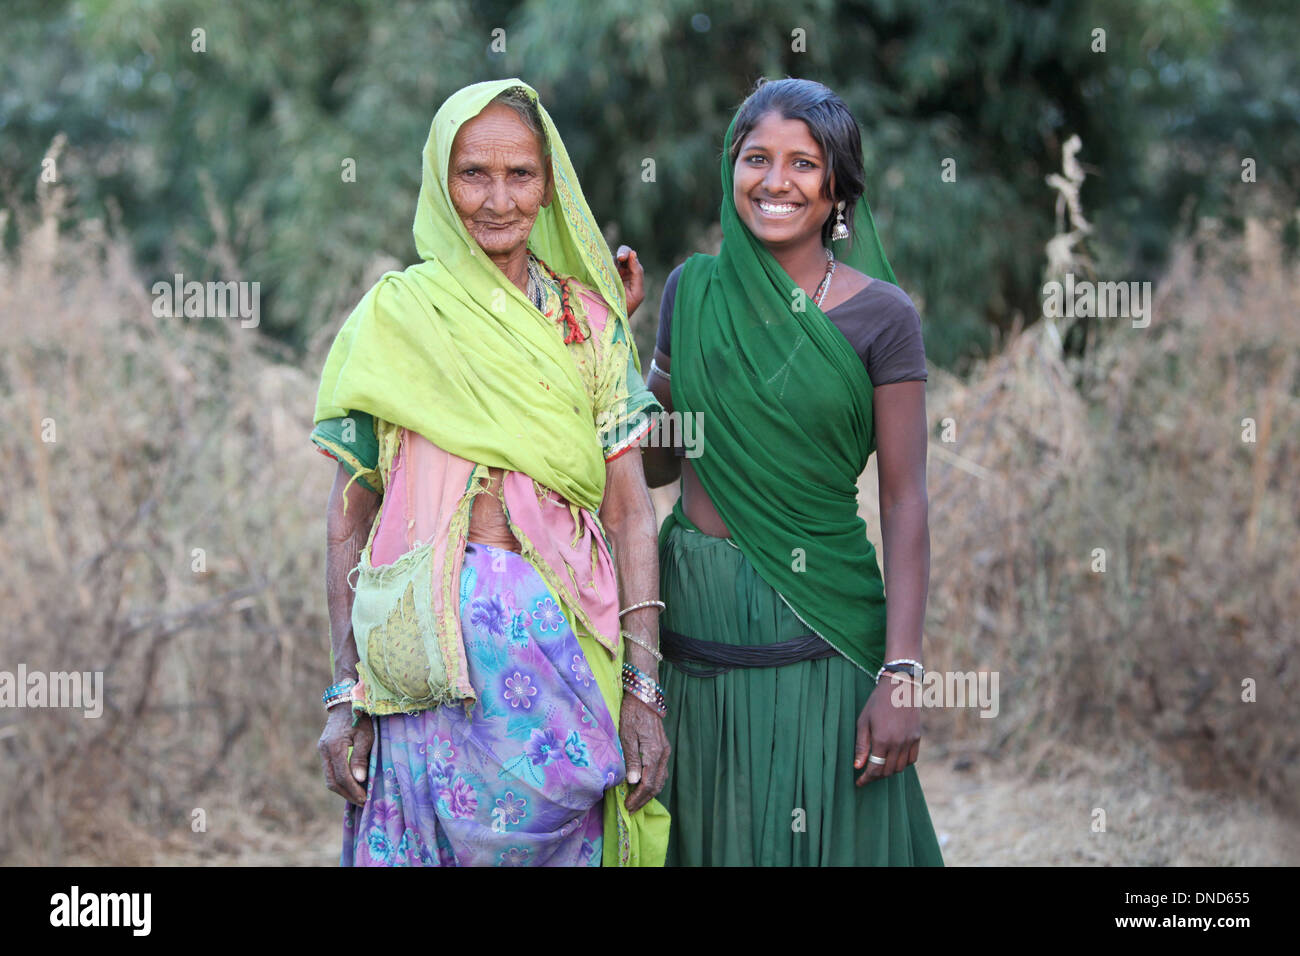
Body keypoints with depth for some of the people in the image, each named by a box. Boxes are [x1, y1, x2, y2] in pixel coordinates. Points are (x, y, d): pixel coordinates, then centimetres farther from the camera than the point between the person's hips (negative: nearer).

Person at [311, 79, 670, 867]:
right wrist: (346, 696, -2)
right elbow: (349, 516, 4)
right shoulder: (394, 316, 4)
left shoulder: (588, 318, 9)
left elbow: (630, 507, 4)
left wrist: (642, 685, -4)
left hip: (567, 642, 2)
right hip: (432, 647, -2)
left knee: (565, 843, 4)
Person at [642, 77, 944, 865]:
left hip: (817, 632, -3)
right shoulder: (694, 290, 5)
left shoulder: (880, 316, -5)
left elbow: (905, 502, -7)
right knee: (709, 840, 12)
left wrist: (900, 675, -13)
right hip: (693, 622, 3)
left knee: (821, 840, 5)